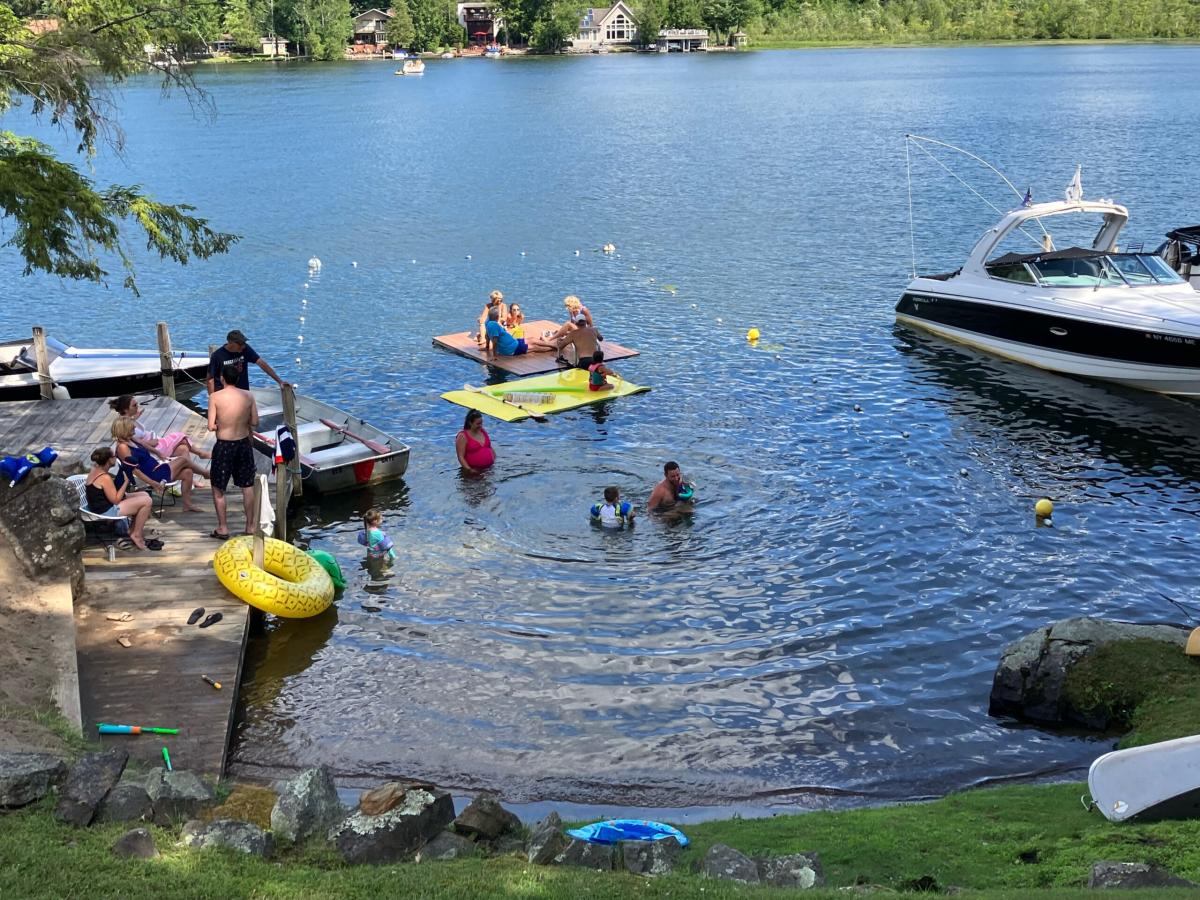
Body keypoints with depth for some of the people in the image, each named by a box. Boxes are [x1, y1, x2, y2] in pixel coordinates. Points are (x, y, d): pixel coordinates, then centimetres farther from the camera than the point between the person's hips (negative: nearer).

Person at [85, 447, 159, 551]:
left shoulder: (95, 470, 5)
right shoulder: (105, 478, -26)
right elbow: (116, 500, -22)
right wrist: (126, 482, -18)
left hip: (102, 506, 11)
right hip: (107, 511, -11)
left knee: (144, 495, 13)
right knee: (147, 501, -15)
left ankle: (133, 529, 15)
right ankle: (136, 535, -3)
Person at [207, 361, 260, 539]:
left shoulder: (215, 397, -13)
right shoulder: (248, 395, -5)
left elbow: (211, 426, -14)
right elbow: (254, 422, -1)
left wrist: (220, 424, 6)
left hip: (224, 446, -3)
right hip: (243, 444, 3)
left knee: (218, 489, 12)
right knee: (247, 486, 15)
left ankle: (223, 528, 16)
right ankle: (250, 525, 20)